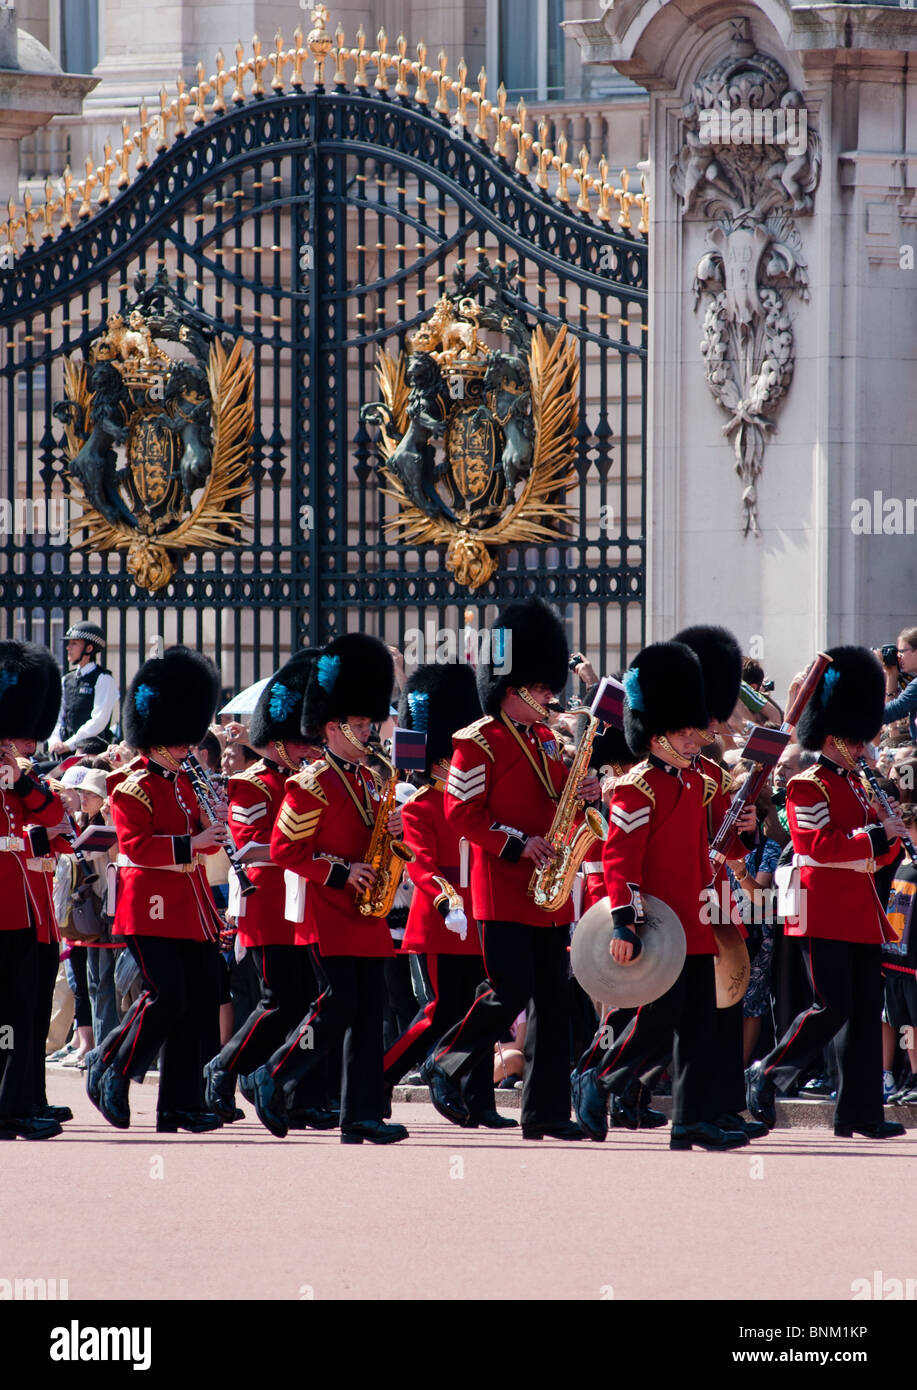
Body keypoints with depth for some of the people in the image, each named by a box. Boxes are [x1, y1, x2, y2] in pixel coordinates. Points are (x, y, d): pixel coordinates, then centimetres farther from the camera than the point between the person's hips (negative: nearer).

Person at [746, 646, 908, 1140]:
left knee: (866, 1010, 3)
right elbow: (818, 844, -20)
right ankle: (766, 1075, 3)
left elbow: (877, 854, 21)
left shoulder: (856, 785, 19)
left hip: (861, 914, 9)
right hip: (825, 913, -9)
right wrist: (875, 834, -20)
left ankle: (861, 1112, 3)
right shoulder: (808, 786, -8)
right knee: (832, 1007, -13)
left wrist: (890, 837, -1)